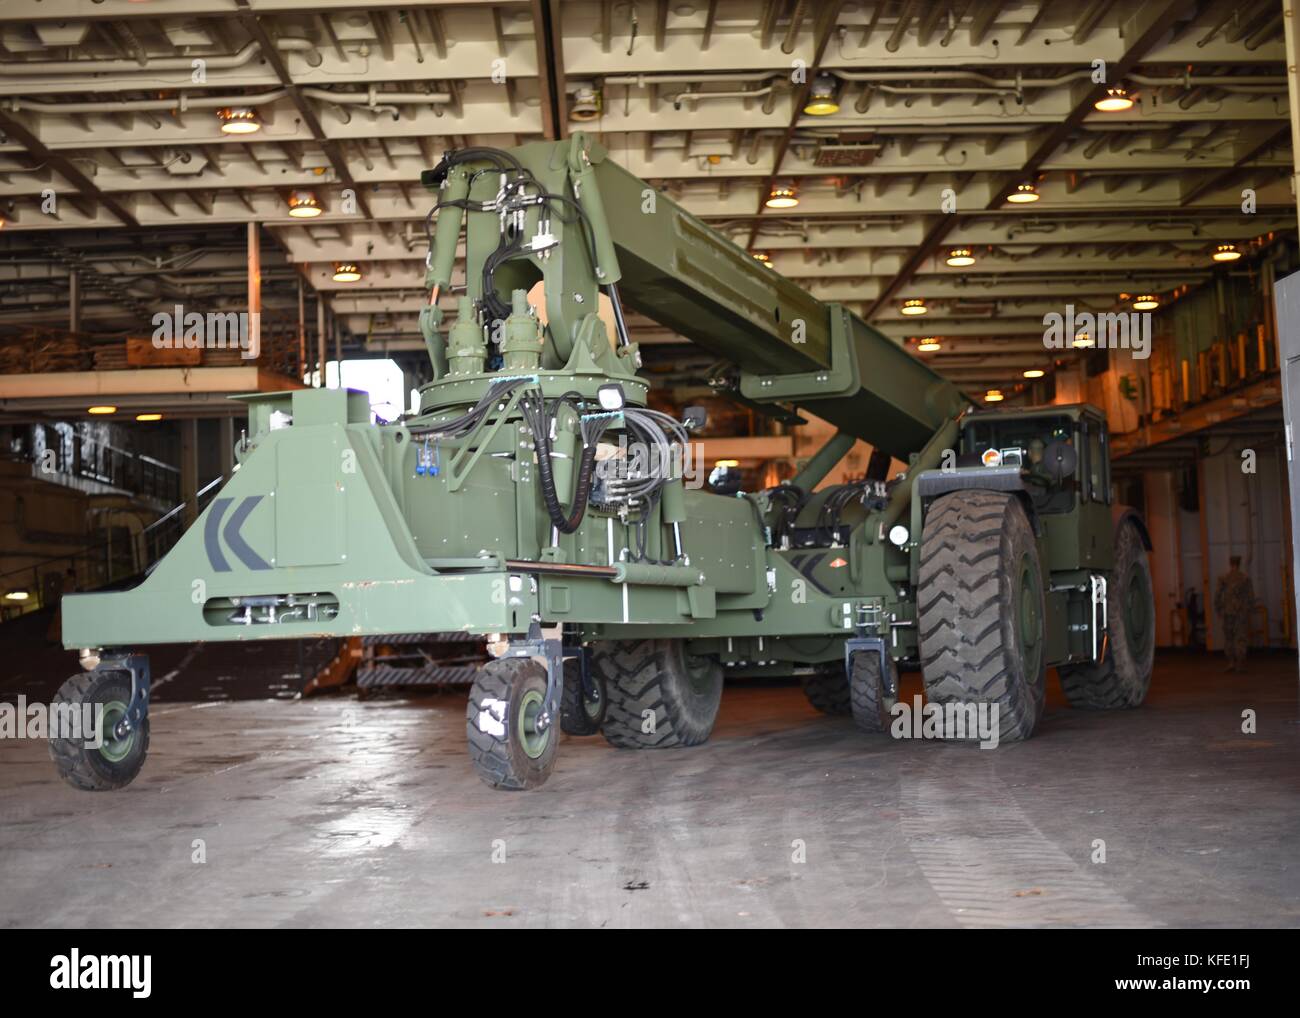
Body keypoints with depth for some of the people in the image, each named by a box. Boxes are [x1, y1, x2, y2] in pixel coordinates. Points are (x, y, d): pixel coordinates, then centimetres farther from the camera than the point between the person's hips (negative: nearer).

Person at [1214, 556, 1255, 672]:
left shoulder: (1223, 578, -2)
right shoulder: (1245, 578, -2)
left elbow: (1217, 595, -2)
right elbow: (1251, 595, 0)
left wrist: (1218, 609, 8)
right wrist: (1249, 608, 12)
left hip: (1228, 611, 1)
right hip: (1242, 611, 0)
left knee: (1228, 638, 10)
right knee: (1241, 638, 2)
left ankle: (1231, 663, 6)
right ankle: (1240, 664, -2)